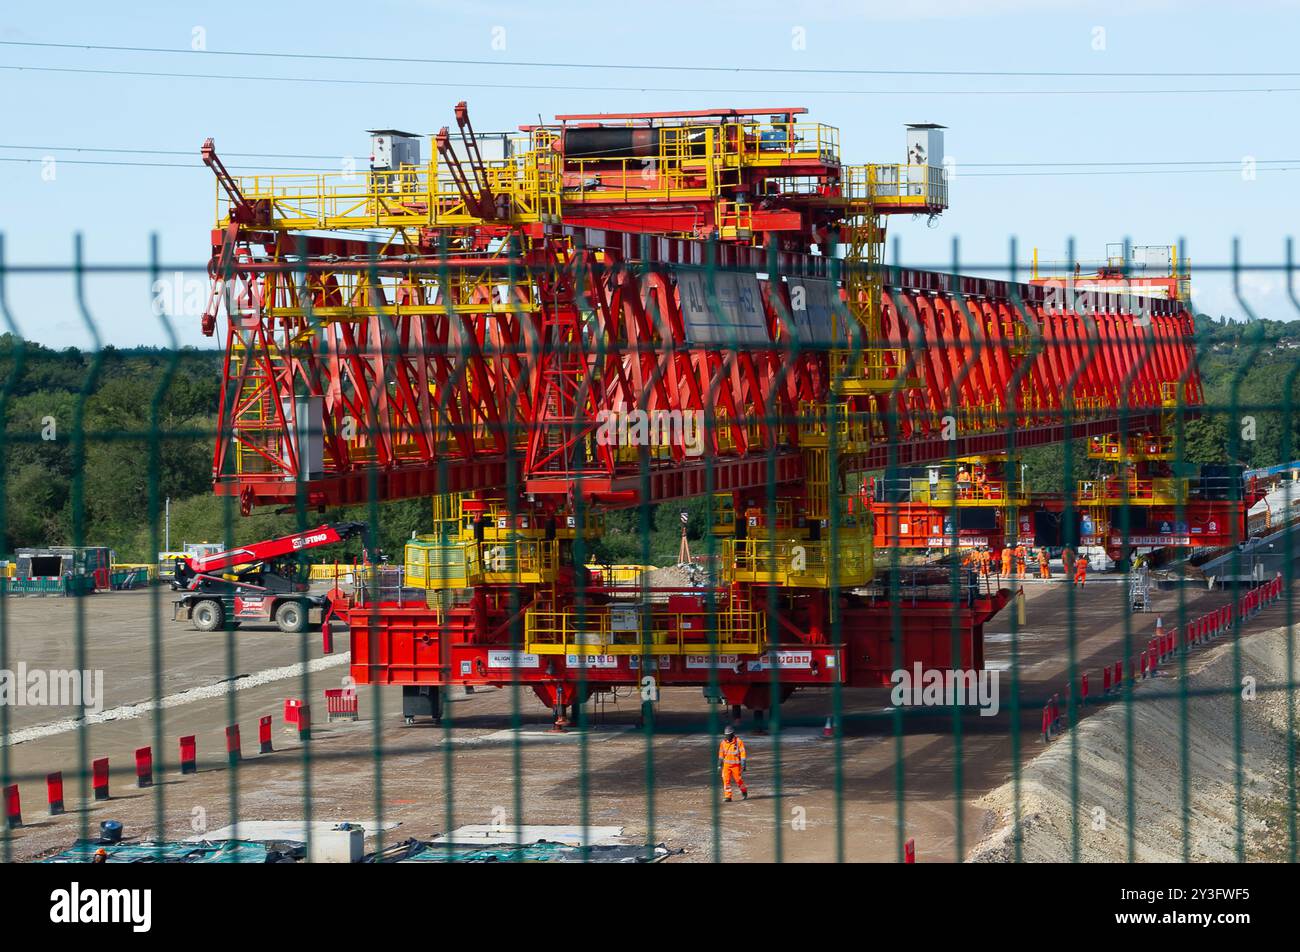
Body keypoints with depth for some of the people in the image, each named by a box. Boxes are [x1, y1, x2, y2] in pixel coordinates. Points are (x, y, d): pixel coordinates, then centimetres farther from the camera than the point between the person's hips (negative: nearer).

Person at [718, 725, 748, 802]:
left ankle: (744, 792, 28)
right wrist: (719, 764, 15)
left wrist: (743, 765, -13)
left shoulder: (738, 742, -9)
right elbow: (721, 754, 15)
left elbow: (742, 754, -9)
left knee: (738, 780, 1)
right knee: (726, 780, -7)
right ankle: (728, 796, -4)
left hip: (736, 765, -4)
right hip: (726, 765, 4)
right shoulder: (723, 742, 5)